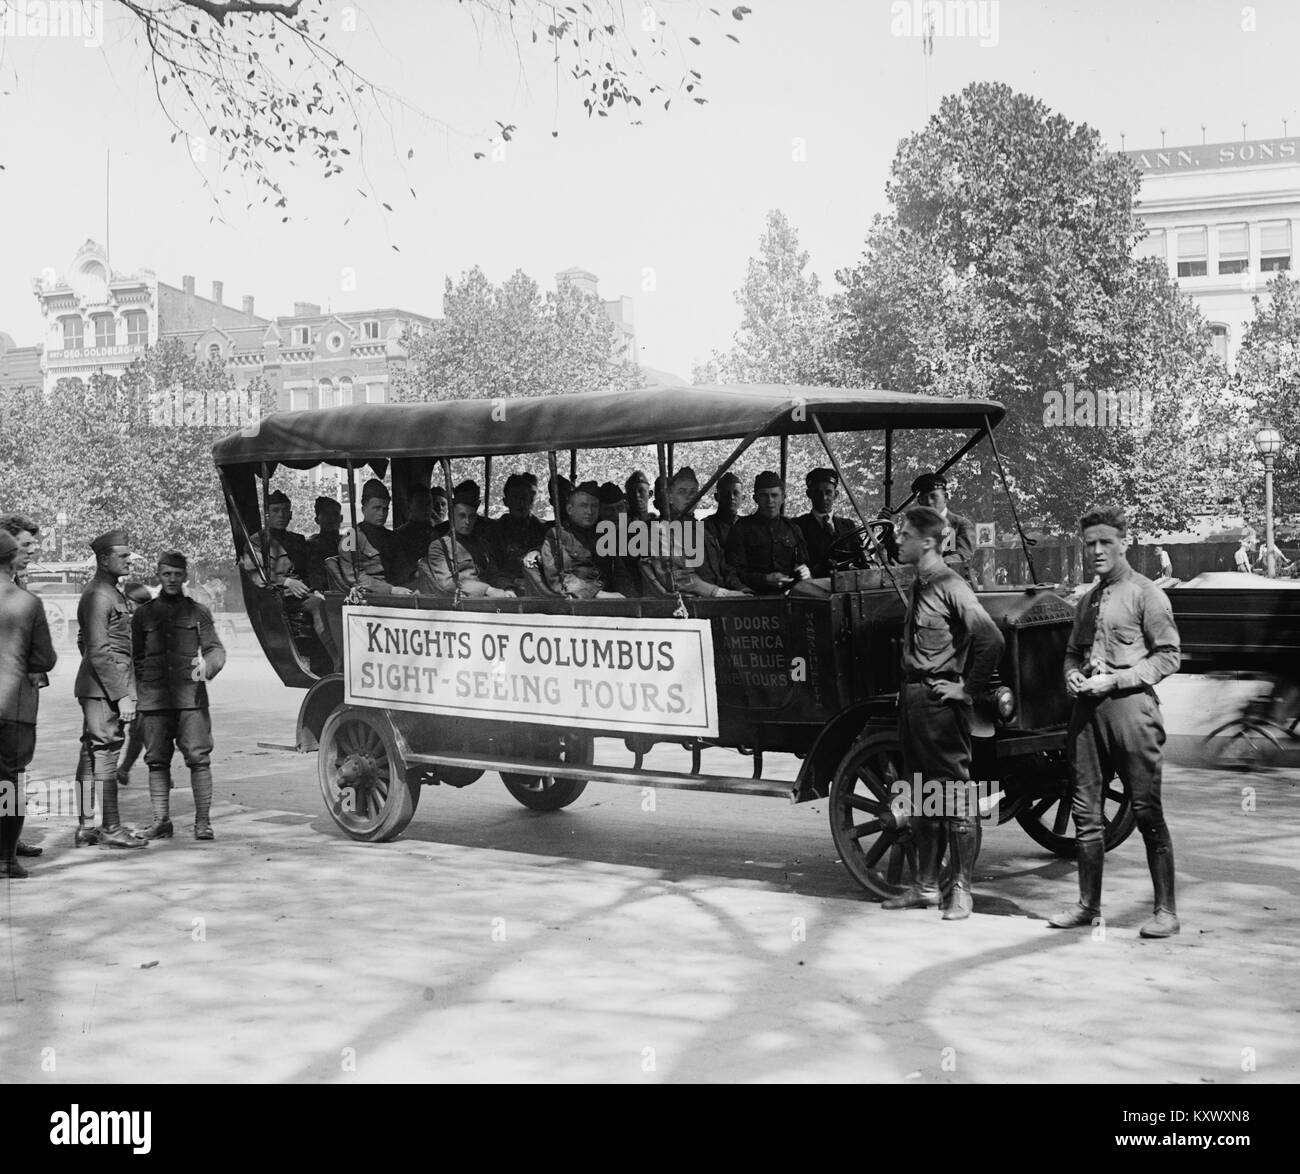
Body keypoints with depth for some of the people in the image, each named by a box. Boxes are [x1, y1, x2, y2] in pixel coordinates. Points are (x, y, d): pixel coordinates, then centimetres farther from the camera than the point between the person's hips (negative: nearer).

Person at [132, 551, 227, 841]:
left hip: (190, 696, -1)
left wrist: (207, 665, -17)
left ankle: (203, 820, -2)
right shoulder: (143, 614, 13)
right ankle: (161, 820, 11)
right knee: (157, 760, 3)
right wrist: (135, 695, 6)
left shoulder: (198, 612, 11)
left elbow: (216, 649, 5)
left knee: (198, 757, -7)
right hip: (153, 697, 2)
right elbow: (134, 658, 14)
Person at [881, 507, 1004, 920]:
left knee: (954, 793, -1)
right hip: (913, 697, 9)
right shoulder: (918, 586, 13)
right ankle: (925, 886, 23)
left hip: (942, 699, -9)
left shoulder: (951, 587, -14)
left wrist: (967, 688, -18)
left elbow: (991, 640, -23)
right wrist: (907, 690, 13)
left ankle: (961, 890, 6)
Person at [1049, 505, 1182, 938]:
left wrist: (1114, 680, -14)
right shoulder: (1087, 601, 18)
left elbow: (1168, 655, -7)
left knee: (1147, 812, -4)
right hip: (1088, 710, 7)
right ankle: (1088, 904, 19)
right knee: (1085, 810, 9)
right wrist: (1072, 676, 4)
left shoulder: (1145, 593, -3)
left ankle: (1166, 910, 4)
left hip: (1130, 707, -7)